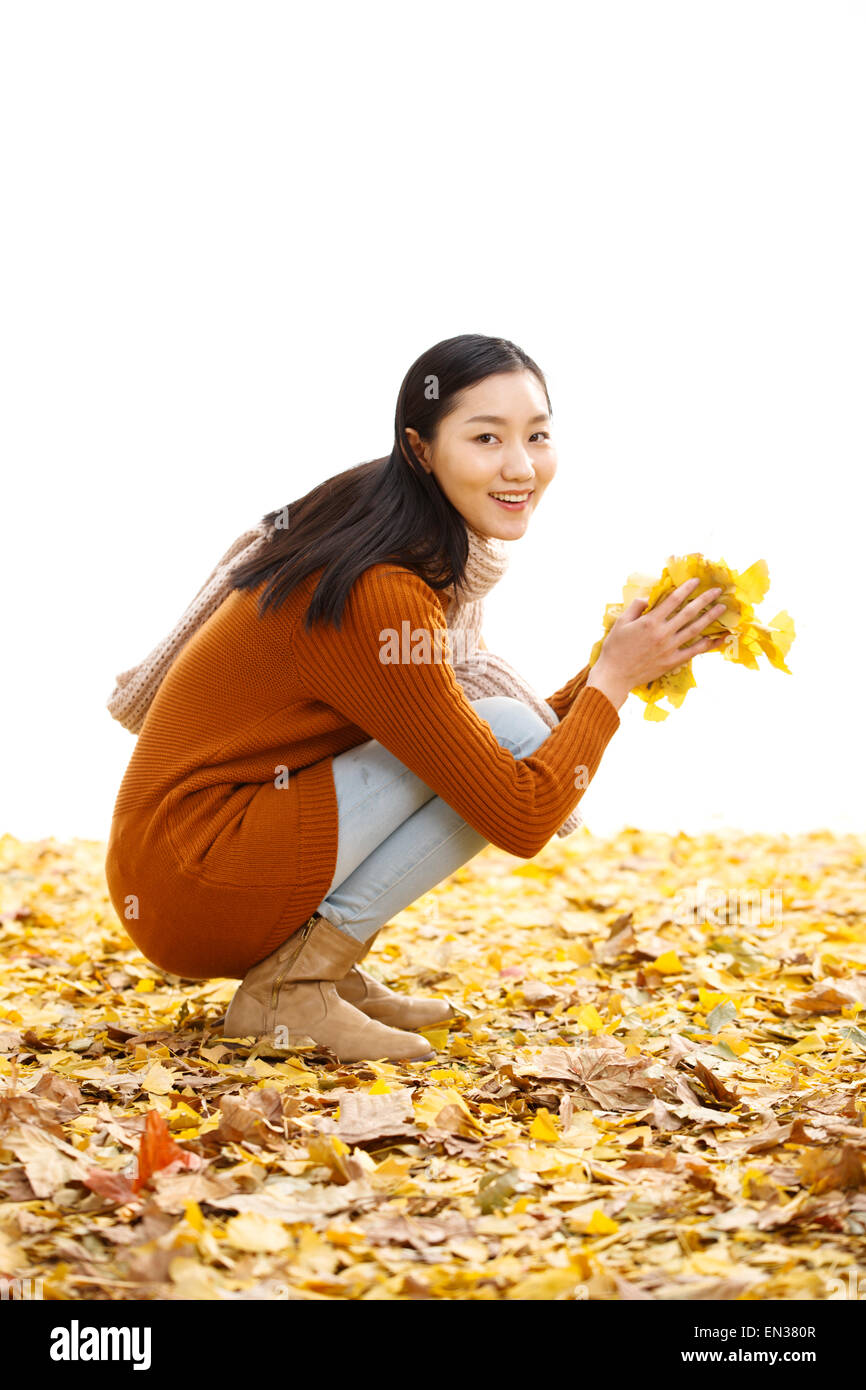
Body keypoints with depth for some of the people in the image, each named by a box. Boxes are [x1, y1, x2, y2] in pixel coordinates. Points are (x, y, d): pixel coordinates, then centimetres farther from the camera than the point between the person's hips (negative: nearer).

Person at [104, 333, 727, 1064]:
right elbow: (521, 820, -17)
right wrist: (614, 676, -8)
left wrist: (598, 675, 4)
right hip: (192, 887, -9)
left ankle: (326, 969, 5)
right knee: (511, 734, -14)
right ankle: (291, 985, -11)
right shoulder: (381, 598, -21)